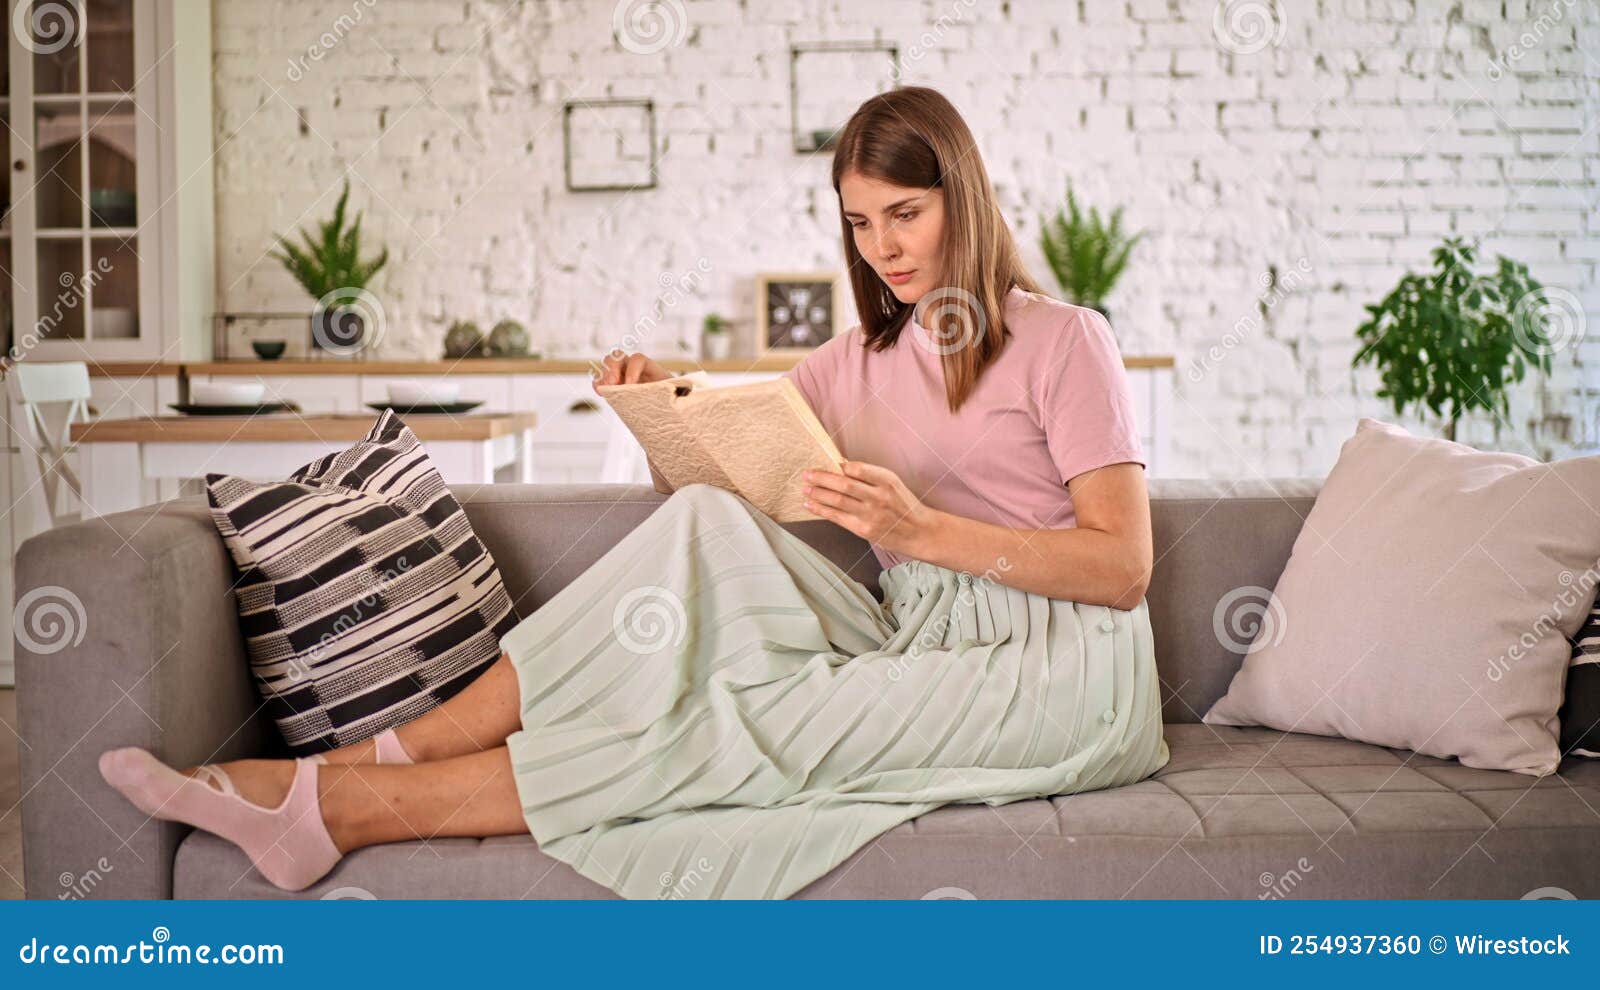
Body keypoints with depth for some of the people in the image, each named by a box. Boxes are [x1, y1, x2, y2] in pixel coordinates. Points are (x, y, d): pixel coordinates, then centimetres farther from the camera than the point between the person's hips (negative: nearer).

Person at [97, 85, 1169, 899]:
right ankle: (400, 748, -25)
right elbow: (706, 475, 16)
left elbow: (1124, 566, -8)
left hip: (1057, 674, -4)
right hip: (917, 652, 5)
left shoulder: (1064, 340, 1)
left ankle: (355, 803, -30)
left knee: (758, 720, -30)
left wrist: (928, 528, -19)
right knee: (710, 529, -22)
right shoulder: (857, 360, 19)